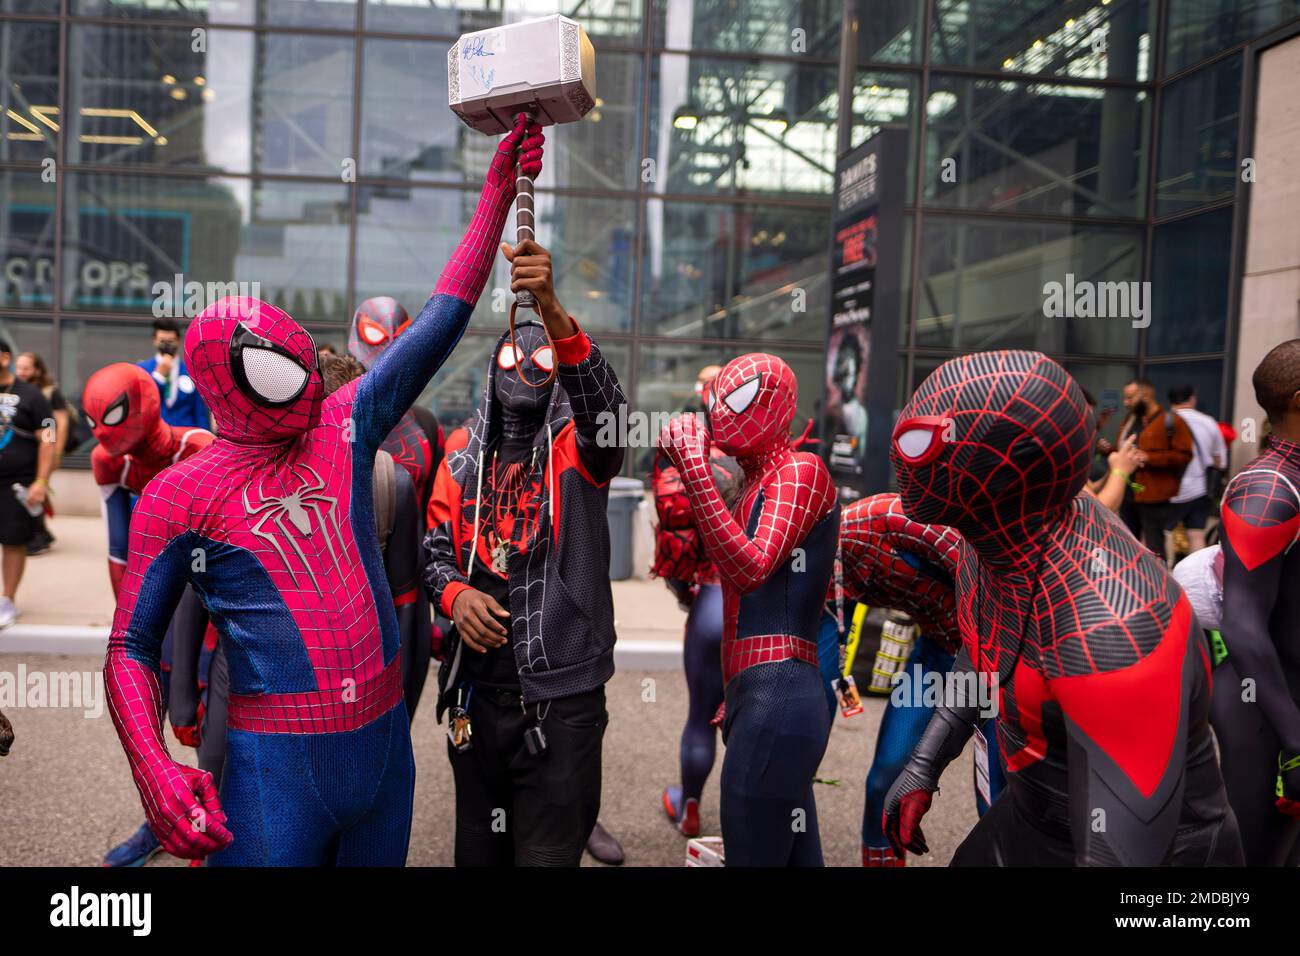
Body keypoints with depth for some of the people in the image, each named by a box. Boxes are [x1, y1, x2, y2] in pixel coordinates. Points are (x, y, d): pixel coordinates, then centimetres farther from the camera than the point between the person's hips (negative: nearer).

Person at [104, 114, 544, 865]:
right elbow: (131, 648, -2)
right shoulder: (179, 496, -6)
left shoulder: (343, 429, 2)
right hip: (278, 764, -4)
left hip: (385, 740, 4)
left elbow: (440, 323, 1)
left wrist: (499, 190, 0)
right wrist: (154, 770, -18)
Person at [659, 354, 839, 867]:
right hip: (762, 699, 9)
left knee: (751, 854, -3)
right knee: (796, 857, 15)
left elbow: (750, 569, -19)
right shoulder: (755, 487, 20)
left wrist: (695, 470, -19)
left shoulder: (800, 469, -4)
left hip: (776, 699, -9)